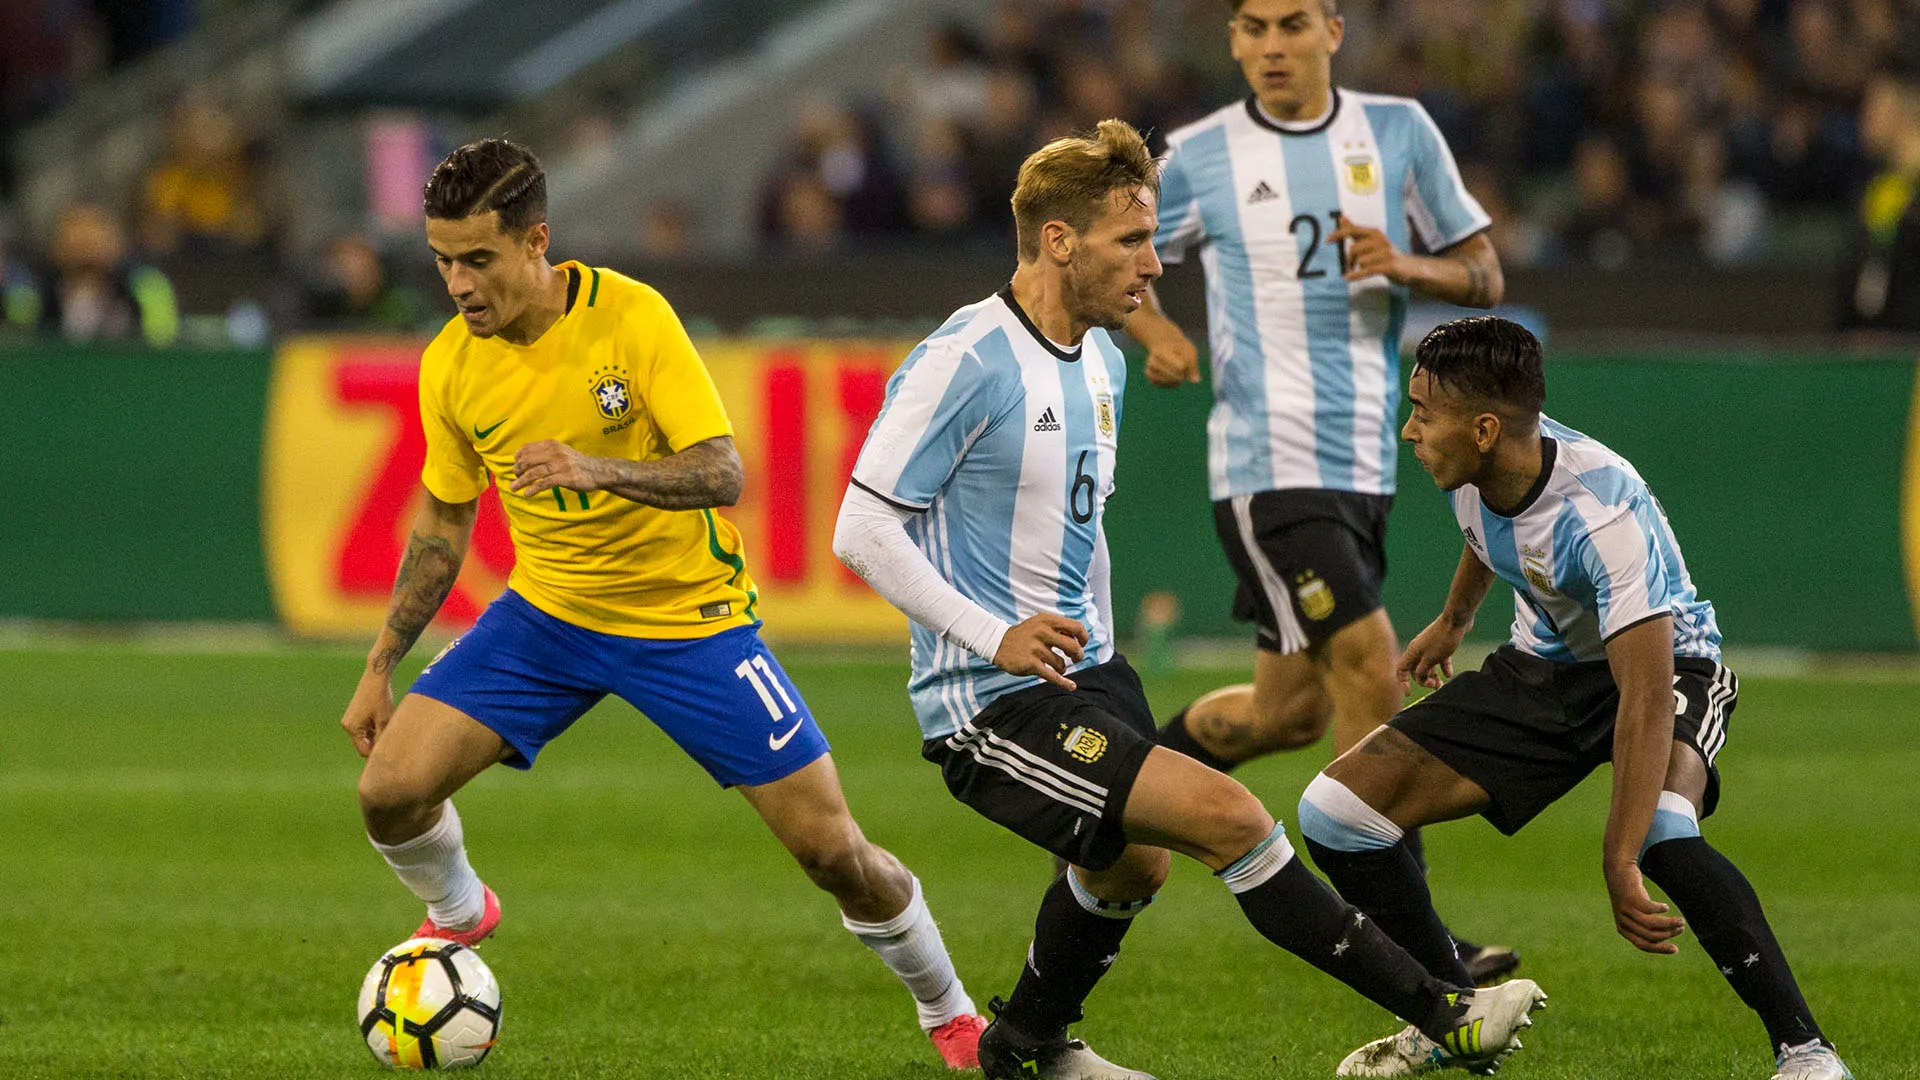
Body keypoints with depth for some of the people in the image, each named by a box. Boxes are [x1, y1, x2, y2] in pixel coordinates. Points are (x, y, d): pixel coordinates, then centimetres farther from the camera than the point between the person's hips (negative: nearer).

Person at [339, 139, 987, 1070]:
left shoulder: (631, 317, -20)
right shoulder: (450, 364, -7)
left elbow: (722, 474, -25)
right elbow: (442, 521, 7)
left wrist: (594, 468, -41)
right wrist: (380, 667, 7)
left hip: (688, 614, -3)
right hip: (546, 610, 3)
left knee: (831, 847, -5)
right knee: (390, 787, -13)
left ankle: (948, 1012, 21)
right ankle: (459, 915, 21)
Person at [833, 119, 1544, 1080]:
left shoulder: (1099, 359, 10)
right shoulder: (967, 363, -19)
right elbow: (861, 530, -20)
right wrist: (993, 636, -27)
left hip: (1081, 672, 10)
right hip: (992, 704, -10)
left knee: (1129, 862, 28)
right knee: (1227, 815, -19)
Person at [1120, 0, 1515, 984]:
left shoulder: (1398, 131, 7)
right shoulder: (1197, 157, 0)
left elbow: (1484, 276, 9)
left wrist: (1403, 267, -11)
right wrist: (1155, 331, -8)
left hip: (1364, 461, 5)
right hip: (1268, 458, -5)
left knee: (1290, 712, 12)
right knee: (1368, 668, -17)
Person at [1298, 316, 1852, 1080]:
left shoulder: (1604, 515, -36)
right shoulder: (1473, 468, -14)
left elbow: (1647, 699, -40)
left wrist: (1620, 863, -46)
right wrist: (1453, 621, 32)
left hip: (1664, 666, -7)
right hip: (1543, 668, 7)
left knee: (1660, 834, -41)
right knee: (1334, 813, -5)